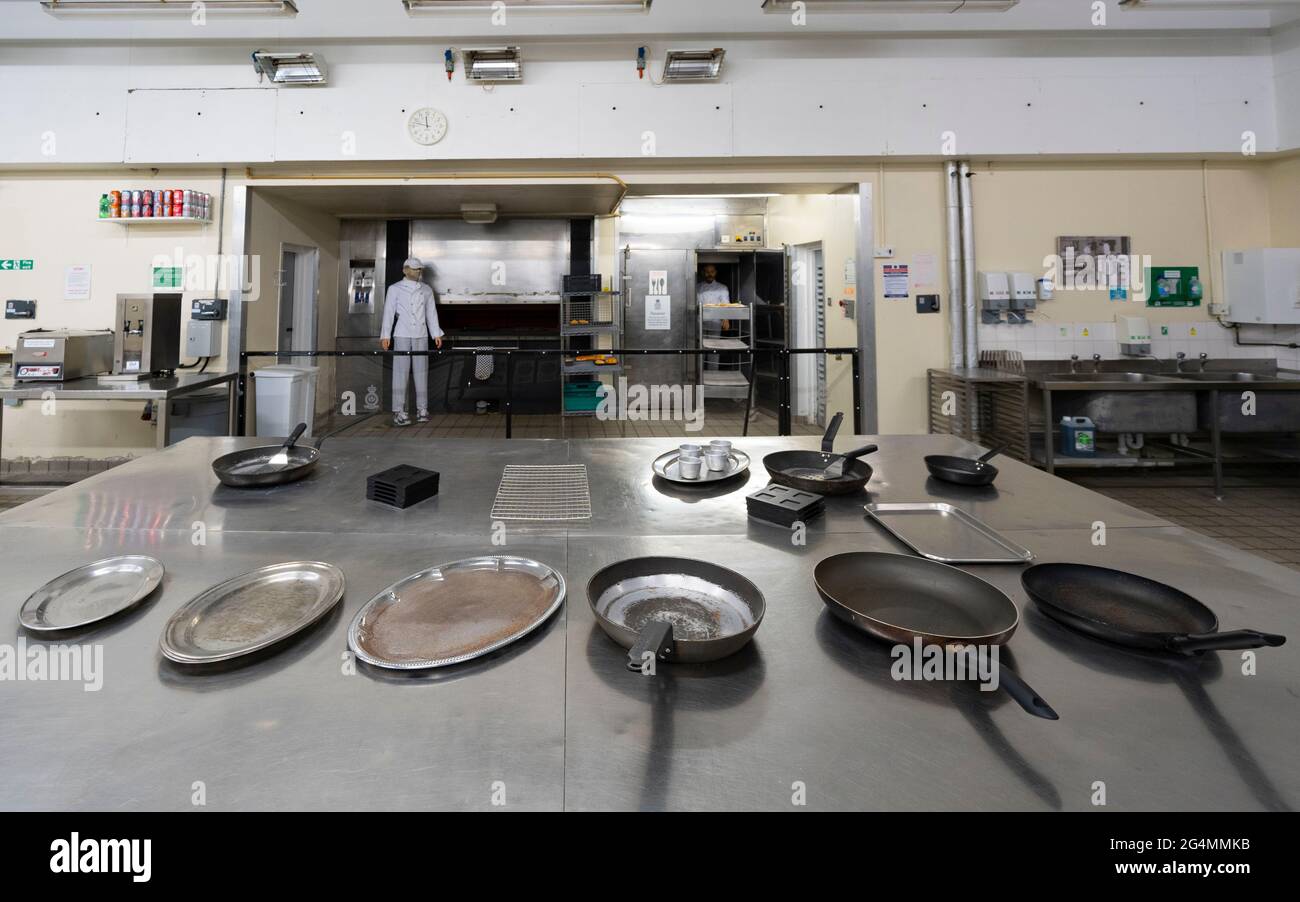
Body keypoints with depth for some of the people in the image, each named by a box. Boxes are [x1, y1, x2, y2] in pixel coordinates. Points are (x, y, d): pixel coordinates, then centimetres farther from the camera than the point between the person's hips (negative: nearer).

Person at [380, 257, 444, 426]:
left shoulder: (427, 290, 15)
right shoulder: (395, 289, 6)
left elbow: (431, 313, 16)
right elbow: (388, 312, 2)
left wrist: (436, 334, 9)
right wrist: (386, 336, -5)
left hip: (421, 335, 3)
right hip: (402, 335, -3)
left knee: (422, 371, 3)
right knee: (400, 372, -6)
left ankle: (422, 409, 9)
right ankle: (398, 412, -5)